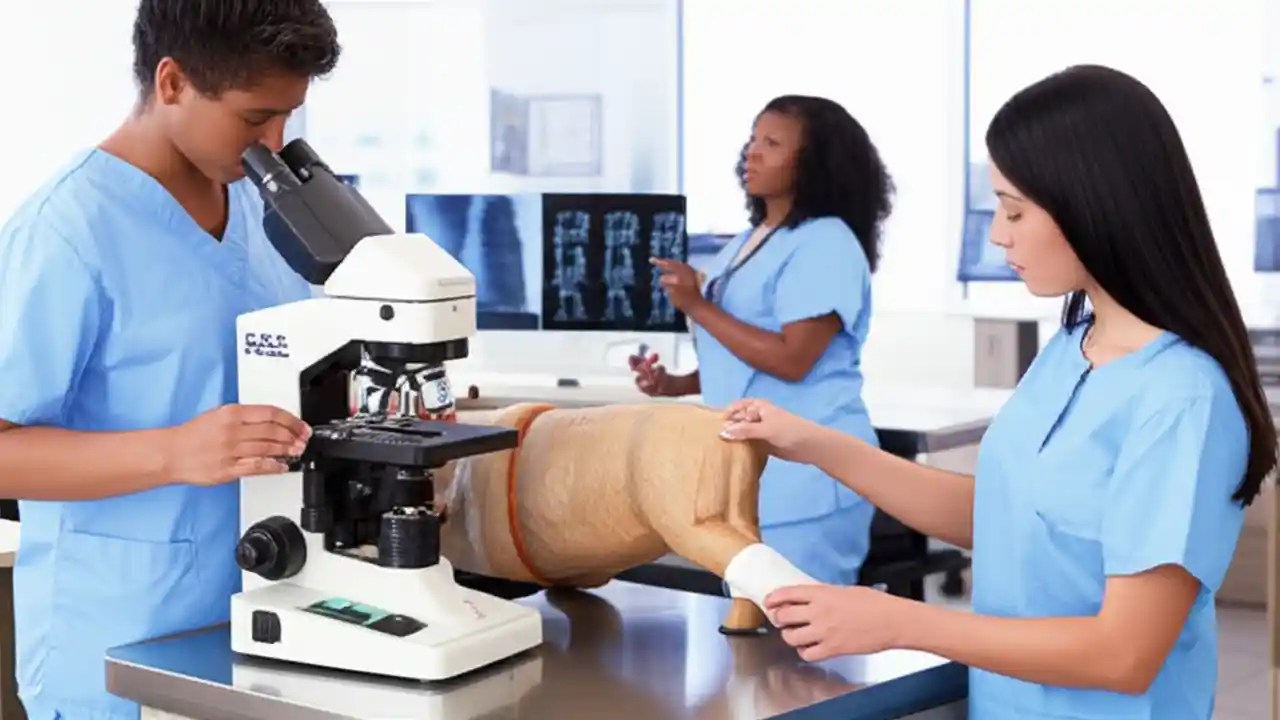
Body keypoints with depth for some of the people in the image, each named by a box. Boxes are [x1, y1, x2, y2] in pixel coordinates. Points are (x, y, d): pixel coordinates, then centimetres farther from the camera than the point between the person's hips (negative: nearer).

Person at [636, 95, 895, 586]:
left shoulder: (826, 244, -12)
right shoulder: (744, 246, 14)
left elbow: (791, 360, -21)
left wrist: (696, 307, -17)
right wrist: (675, 384, 7)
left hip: (807, 475, -9)